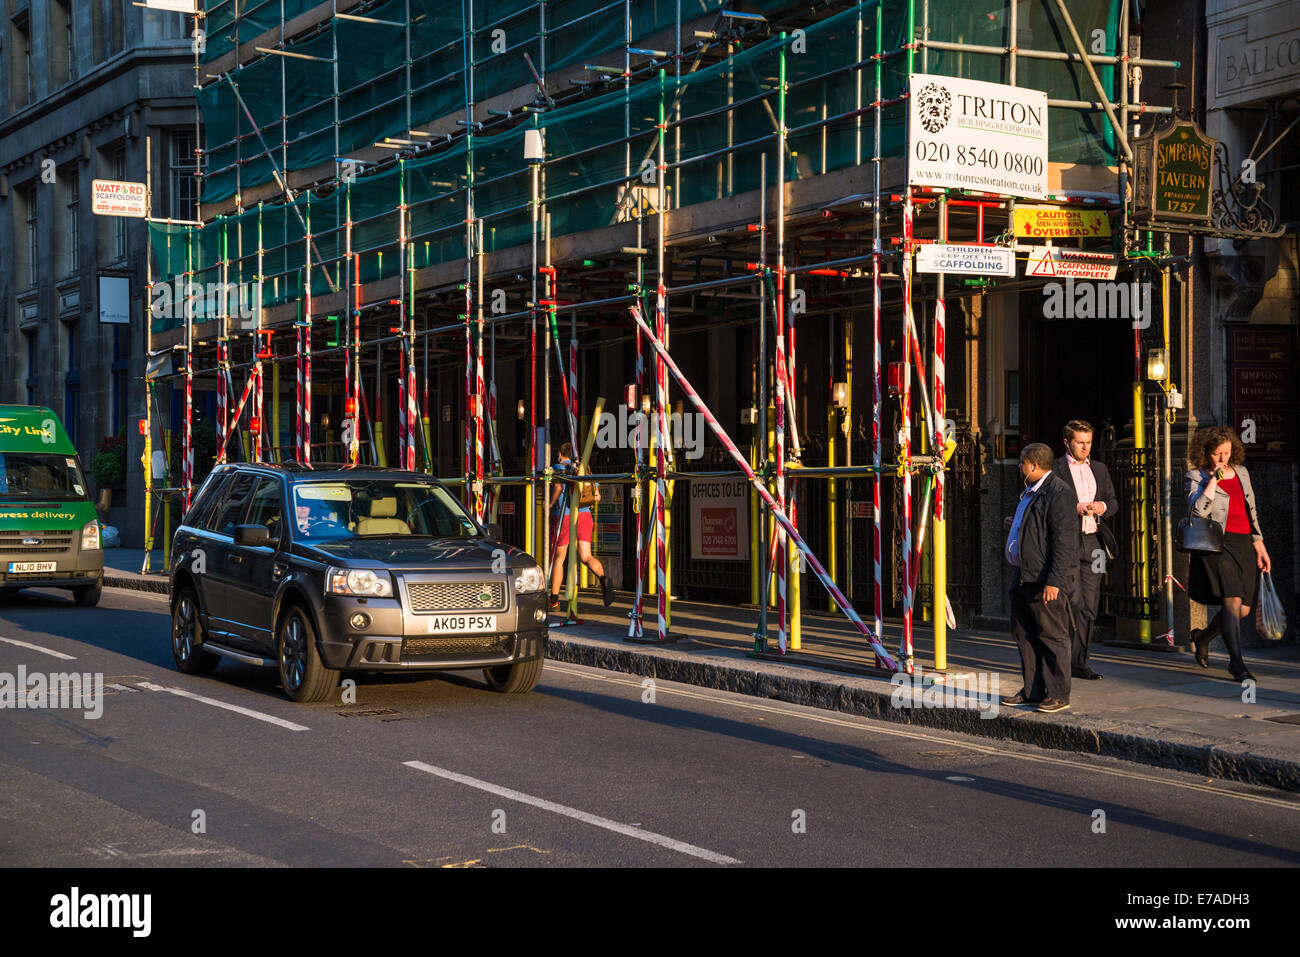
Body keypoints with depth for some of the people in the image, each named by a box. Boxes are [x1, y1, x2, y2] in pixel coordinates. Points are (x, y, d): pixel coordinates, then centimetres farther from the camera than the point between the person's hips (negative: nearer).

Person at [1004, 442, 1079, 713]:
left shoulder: (1059, 494, -14)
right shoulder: (1030, 493, 18)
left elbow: (1065, 541, -20)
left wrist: (1053, 581, -24)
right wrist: (1015, 526, 30)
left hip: (1048, 581, -10)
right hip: (1025, 578, 10)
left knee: (1052, 637, -4)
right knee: (1024, 634, 13)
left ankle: (1058, 695, 2)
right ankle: (1032, 691, 22)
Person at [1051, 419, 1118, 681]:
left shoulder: (1099, 469, 17)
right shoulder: (1054, 469, -1)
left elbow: (1113, 501, 21)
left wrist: (1103, 506, -1)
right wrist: (1075, 508, -16)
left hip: (1093, 542, 5)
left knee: (1089, 605, 4)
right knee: (1074, 600, -14)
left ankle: (1079, 663, 10)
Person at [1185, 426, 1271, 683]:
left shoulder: (1241, 472, 16)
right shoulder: (1197, 476, -1)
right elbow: (1198, 510, -17)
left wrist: (1260, 546, 18)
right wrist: (1214, 479, -14)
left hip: (1244, 545, 6)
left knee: (1244, 609, 4)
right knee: (1232, 601, -18)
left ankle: (1203, 636, 32)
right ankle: (1238, 665, -17)